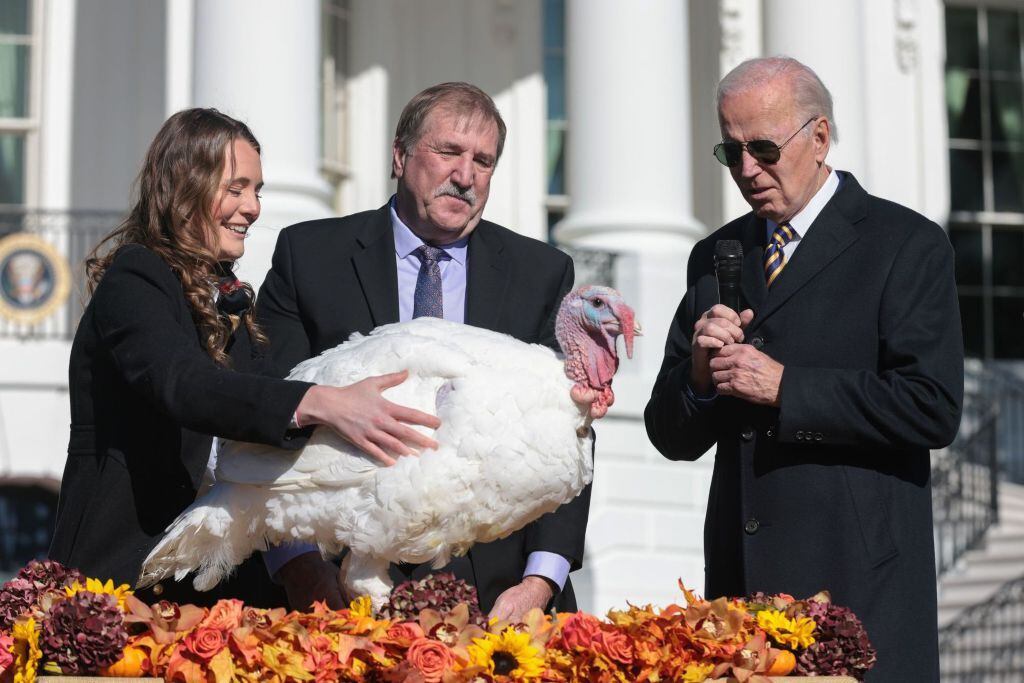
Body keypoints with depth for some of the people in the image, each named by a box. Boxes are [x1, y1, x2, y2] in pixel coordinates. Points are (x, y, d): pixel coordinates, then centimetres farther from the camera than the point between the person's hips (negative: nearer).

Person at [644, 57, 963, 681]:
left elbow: (934, 408, -13)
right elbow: (673, 438, 15)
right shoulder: (715, 257, 14)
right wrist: (699, 373, -6)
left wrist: (784, 388, -14)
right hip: (739, 578, 5)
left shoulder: (908, 245, -1)